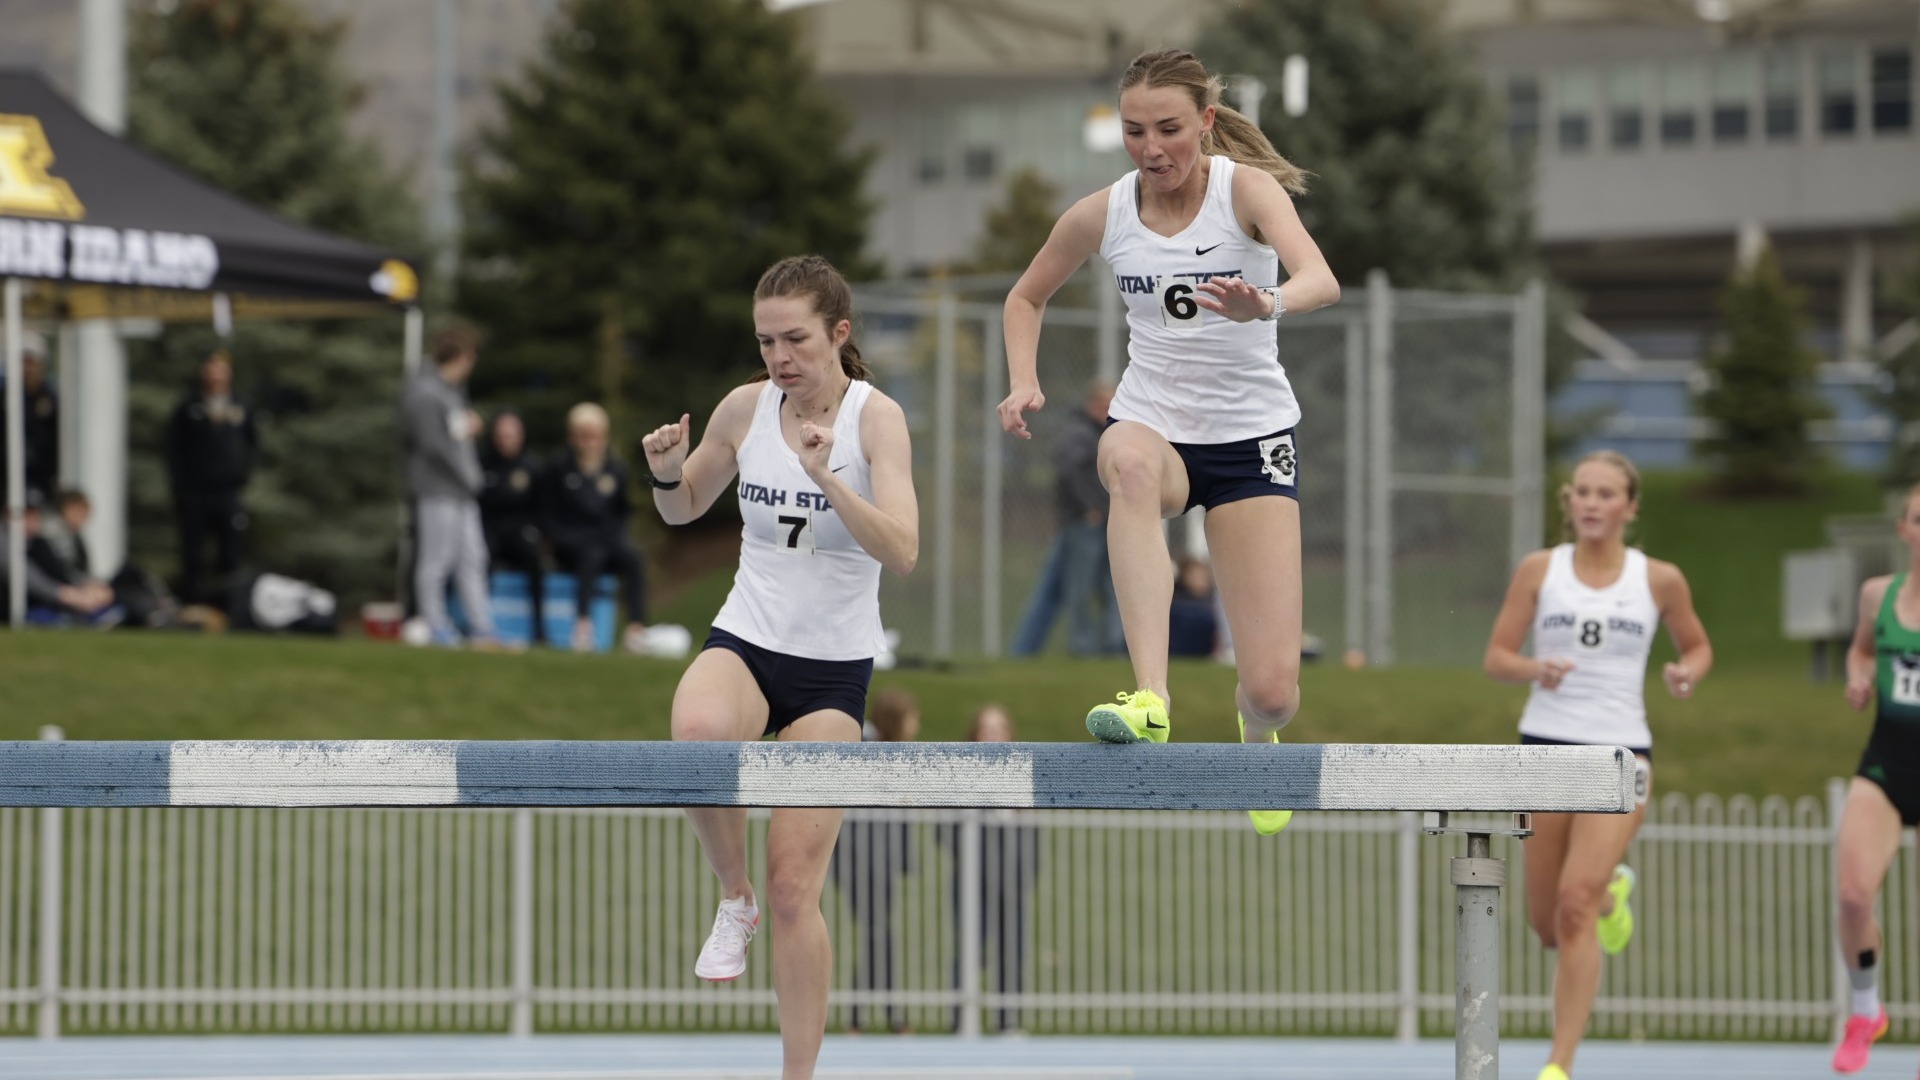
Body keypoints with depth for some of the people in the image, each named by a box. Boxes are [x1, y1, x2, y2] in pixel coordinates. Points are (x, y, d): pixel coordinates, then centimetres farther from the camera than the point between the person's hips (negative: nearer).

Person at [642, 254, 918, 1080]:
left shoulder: (875, 416, -10)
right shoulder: (745, 408, 0)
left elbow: (902, 551, -22)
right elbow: (683, 510, 16)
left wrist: (826, 477, -35)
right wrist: (668, 473, -6)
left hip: (834, 668, -2)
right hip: (744, 641, 2)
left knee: (794, 893, -5)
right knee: (699, 731, -37)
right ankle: (732, 896, -12)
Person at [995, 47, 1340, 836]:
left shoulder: (1245, 187, -14)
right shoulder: (1102, 215, -4)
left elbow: (1320, 280, -32)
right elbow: (1026, 297, 15)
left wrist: (1266, 304, -54)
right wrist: (1023, 382, -4)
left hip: (1252, 437, -1)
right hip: (1153, 423, 2)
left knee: (1274, 689, -10)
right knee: (1130, 459, -41)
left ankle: (1257, 735, 32)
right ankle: (1150, 697, -52)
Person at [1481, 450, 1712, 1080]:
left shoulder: (1659, 580, 2)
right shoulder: (1540, 570, 2)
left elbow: (1698, 646, 17)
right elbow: (1496, 656, 4)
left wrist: (1688, 673, -6)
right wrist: (1533, 668, -18)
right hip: (1546, 744, 2)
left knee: (1575, 901, -20)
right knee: (1548, 926, 7)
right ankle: (1612, 890, 45)